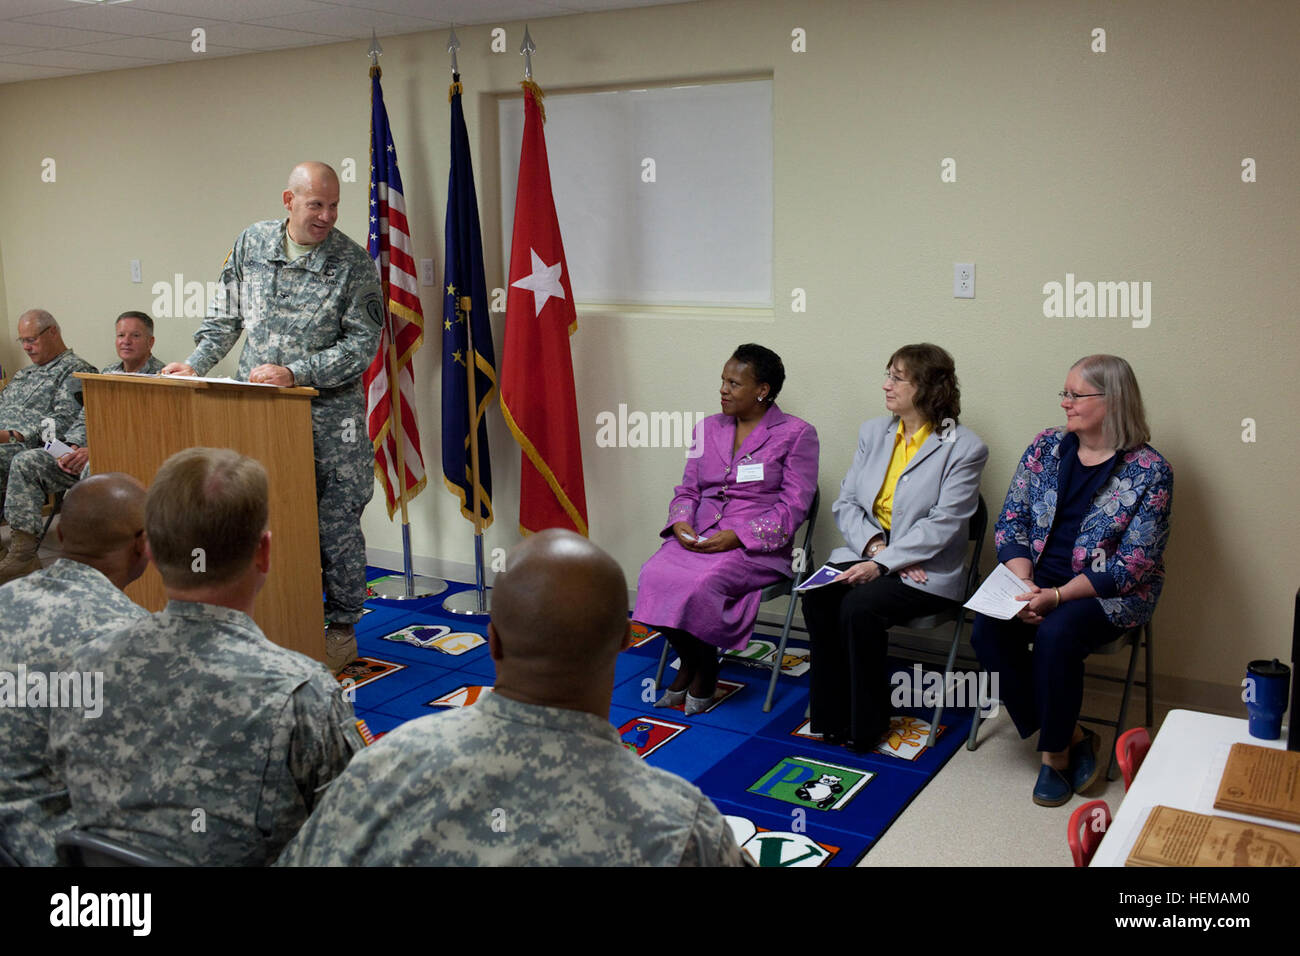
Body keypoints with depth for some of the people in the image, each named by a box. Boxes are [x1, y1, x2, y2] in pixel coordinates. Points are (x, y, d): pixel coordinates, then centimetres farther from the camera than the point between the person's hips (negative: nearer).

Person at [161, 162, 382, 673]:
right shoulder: (252, 242, 6)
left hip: (328, 413, -4)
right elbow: (227, 315, 15)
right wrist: (196, 362, 4)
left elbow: (362, 343, -11)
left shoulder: (353, 262, -7)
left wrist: (294, 373, -18)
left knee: (334, 522, 0)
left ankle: (342, 629, 14)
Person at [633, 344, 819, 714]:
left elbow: (794, 506, -7)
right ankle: (688, 661, 0)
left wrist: (737, 536, -17)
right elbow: (687, 489, 18)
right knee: (653, 575, -25)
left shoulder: (796, 434, 0)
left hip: (757, 546, -5)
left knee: (701, 583, -33)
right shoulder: (709, 428, 17)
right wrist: (681, 521, -6)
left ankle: (704, 671, -3)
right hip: (698, 537, 5)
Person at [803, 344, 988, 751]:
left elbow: (942, 525, -15)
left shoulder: (965, 448, -7)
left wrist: (883, 563, -24)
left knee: (859, 605, -30)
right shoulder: (873, 432, 11)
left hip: (924, 570, -5)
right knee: (817, 596, -24)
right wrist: (874, 545, -11)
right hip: (865, 553, 5)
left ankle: (865, 726, -11)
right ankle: (829, 718, -10)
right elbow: (845, 503, 8)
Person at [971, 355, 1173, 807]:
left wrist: (1057, 596, -22)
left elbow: (1133, 565, -13)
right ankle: (1072, 735, -6)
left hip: (1111, 595, -4)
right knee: (987, 630, -23)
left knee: (1055, 635, -32)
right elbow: (1010, 522, 4)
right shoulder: (1046, 447, 5)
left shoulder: (1149, 472, -9)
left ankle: (1055, 751, -6)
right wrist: (1024, 585, -14)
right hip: (1037, 581, 5)